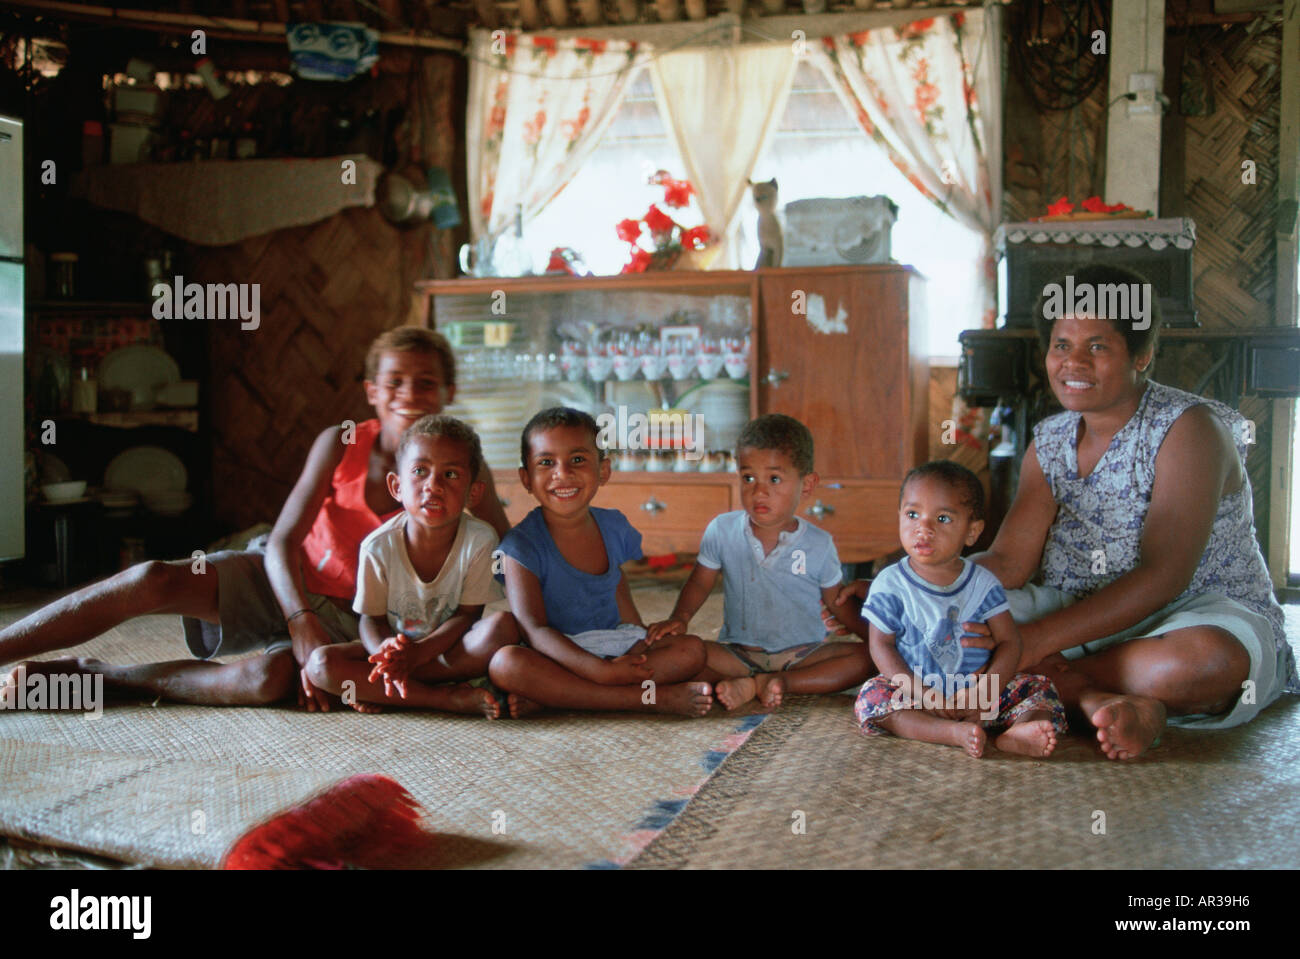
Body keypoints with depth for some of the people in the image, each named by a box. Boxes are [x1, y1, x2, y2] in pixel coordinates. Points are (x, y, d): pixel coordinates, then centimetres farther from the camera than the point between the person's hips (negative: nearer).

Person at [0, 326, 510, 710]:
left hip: (349, 619, -2)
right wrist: (301, 622, -27)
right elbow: (283, 541, -10)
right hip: (280, 580, 2)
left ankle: (89, 673, -23)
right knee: (154, 579, -23)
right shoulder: (342, 443, -6)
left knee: (271, 678, -35)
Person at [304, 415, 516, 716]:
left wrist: (419, 652, -32)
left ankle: (374, 690, -25)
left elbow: (467, 615, -13)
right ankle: (450, 698, -28)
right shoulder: (379, 546, -16)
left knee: (503, 626, -32)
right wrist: (387, 655, -32)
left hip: (450, 647, -1)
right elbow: (372, 619, -6)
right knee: (319, 664, -25)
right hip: (393, 645, 1)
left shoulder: (479, 540, -18)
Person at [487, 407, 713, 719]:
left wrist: (639, 646, -4)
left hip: (613, 649, 5)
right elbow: (534, 630, -22)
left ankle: (546, 698, -27)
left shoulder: (613, 527, 5)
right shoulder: (523, 545, -12)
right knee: (505, 663, -35)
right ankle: (652, 698, -34)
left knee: (692, 650, -16)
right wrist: (602, 672, -33)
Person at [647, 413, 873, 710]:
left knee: (865, 658, -25)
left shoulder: (819, 545, -4)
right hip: (738, 651, 0)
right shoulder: (722, 531, -2)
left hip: (802, 652, 0)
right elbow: (700, 583, 8)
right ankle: (760, 686, -31)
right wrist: (680, 616, -10)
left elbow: (837, 603, 6)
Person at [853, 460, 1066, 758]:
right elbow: (881, 646, -6)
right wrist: (922, 695, -20)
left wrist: (983, 693, -18)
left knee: (1039, 689, -13)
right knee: (872, 697, -28)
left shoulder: (983, 584, 3)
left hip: (977, 687, 2)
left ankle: (1014, 734, -44)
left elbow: (1009, 642, -1)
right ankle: (954, 733, -42)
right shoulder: (890, 585, -3)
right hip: (916, 692, -2)